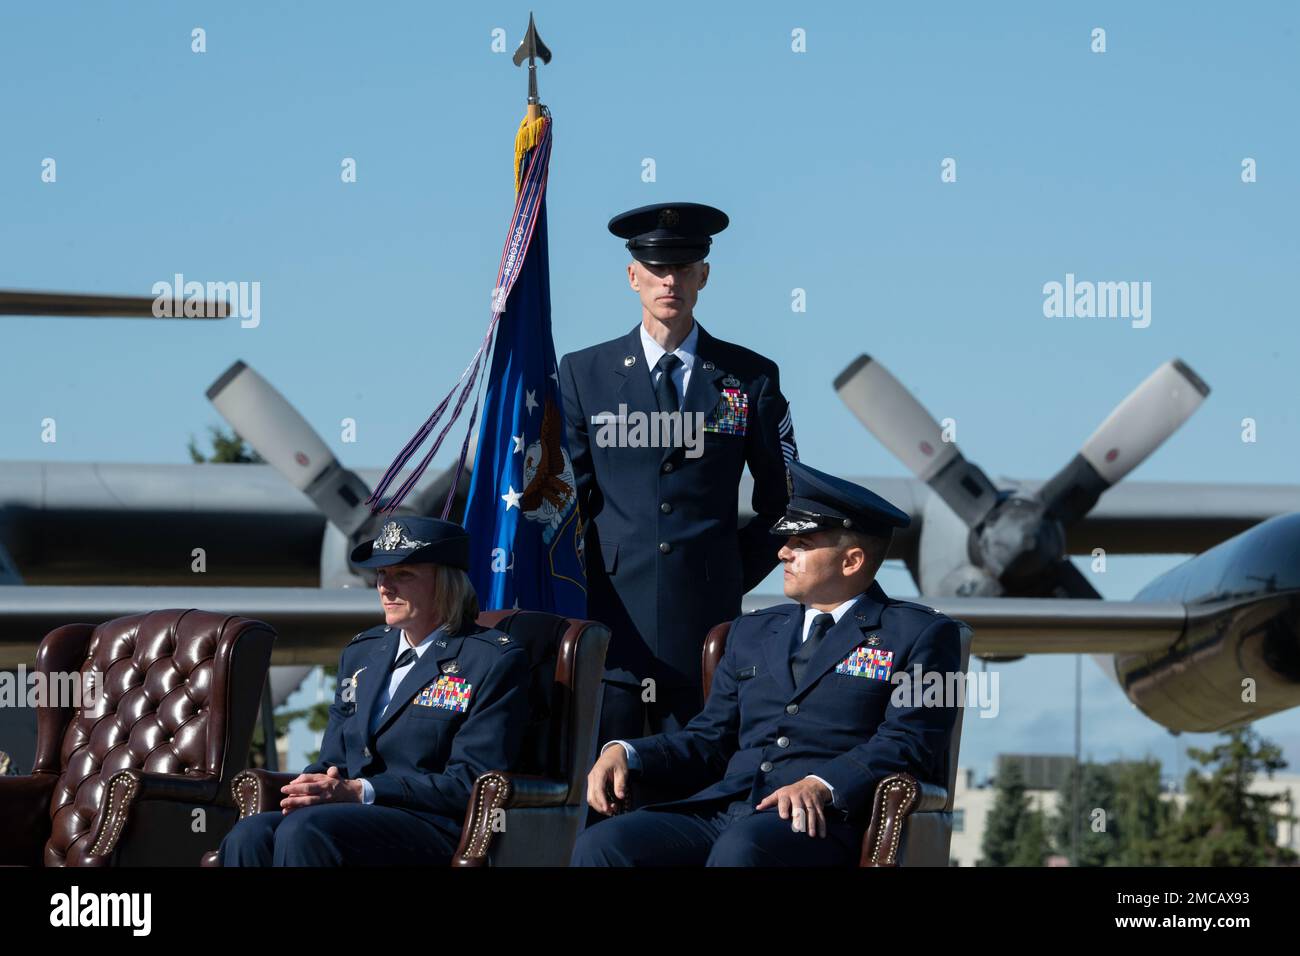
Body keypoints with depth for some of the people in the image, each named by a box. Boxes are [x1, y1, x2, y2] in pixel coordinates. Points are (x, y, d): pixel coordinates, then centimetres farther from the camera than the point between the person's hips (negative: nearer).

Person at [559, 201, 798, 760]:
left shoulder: (751, 378, 8)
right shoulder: (583, 373, 8)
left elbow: (783, 500, 14)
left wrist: (738, 574, 6)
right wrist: (575, 591, 0)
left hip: (706, 623, 0)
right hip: (610, 618, 0)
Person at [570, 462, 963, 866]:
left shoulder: (920, 634, 7)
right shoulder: (754, 632, 27)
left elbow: (908, 743, -6)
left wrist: (821, 786, -22)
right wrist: (625, 753, 5)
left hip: (820, 821, -6)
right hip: (722, 807, 6)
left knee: (739, 848, -40)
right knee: (599, 845, -22)